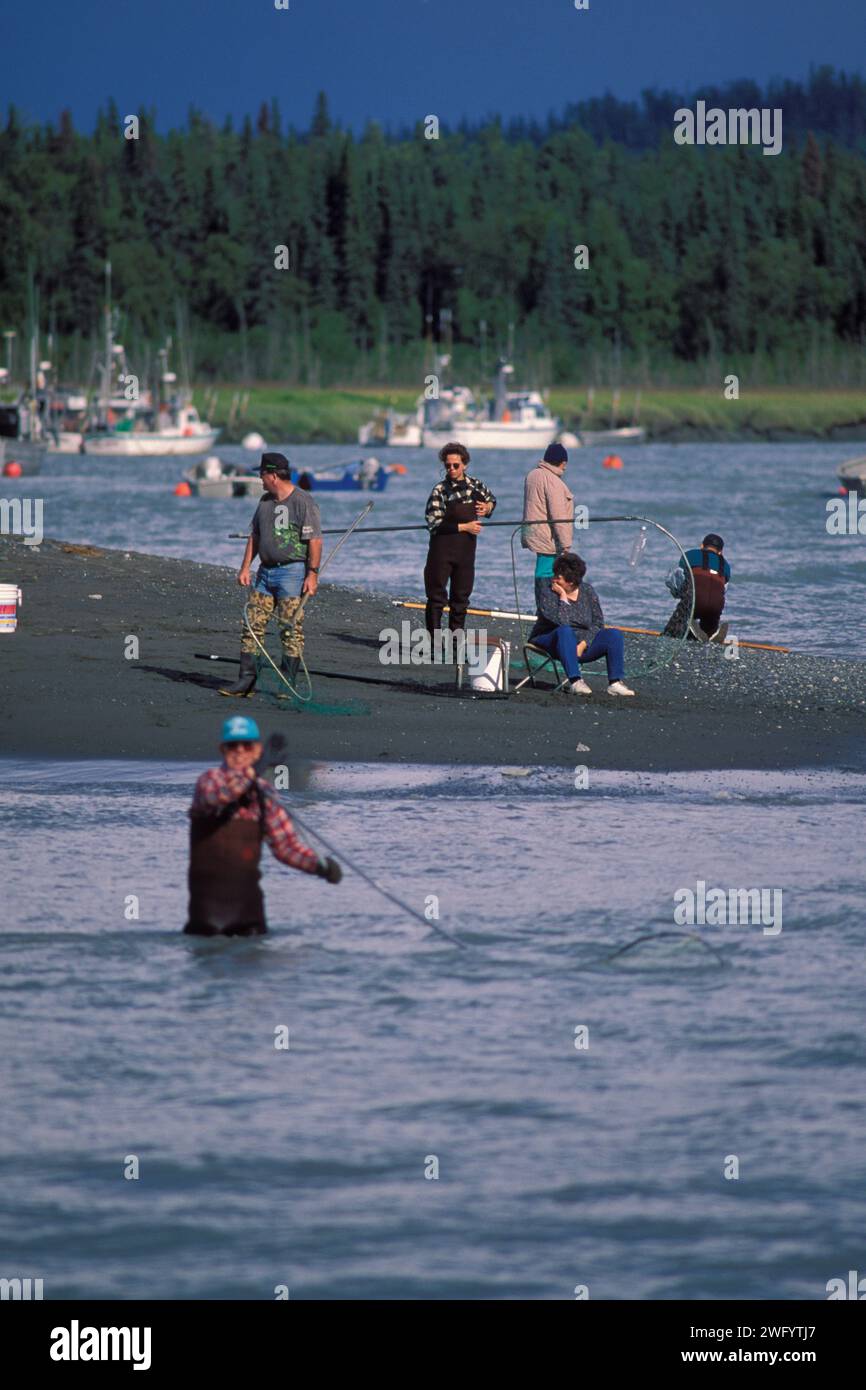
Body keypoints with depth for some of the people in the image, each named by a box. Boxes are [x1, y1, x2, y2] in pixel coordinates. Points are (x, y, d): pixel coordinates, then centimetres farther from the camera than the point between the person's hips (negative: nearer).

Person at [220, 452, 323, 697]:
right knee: (253, 626, 3)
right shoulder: (266, 501, 15)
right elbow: (255, 536, 20)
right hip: (265, 571, 8)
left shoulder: (303, 502, -9)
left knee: (291, 629, -6)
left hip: (292, 572, -8)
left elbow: (315, 541, -12)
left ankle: (288, 683, -1)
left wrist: (313, 574, -17)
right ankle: (246, 681, 5)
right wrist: (245, 567, 12)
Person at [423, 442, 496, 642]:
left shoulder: (475, 485, 5)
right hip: (442, 548, -5)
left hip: (466, 550, 5)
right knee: (437, 595, -3)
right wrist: (464, 527, -16)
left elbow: (491, 498, 25)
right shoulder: (440, 490, -10)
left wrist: (488, 507, 1)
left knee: (461, 596, 11)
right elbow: (434, 523, -16)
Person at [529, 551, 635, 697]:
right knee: (565, 631, -37)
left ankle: (615, 683, -25)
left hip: (583, 644, 4)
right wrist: (563, 597, -20)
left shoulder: (587, 591, 3)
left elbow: (598, 623, 0)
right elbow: (561, 622, -21)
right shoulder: (548, 590, -9)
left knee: (615, 634, -16)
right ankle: (575, 682, -46)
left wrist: (583, 644, -14)